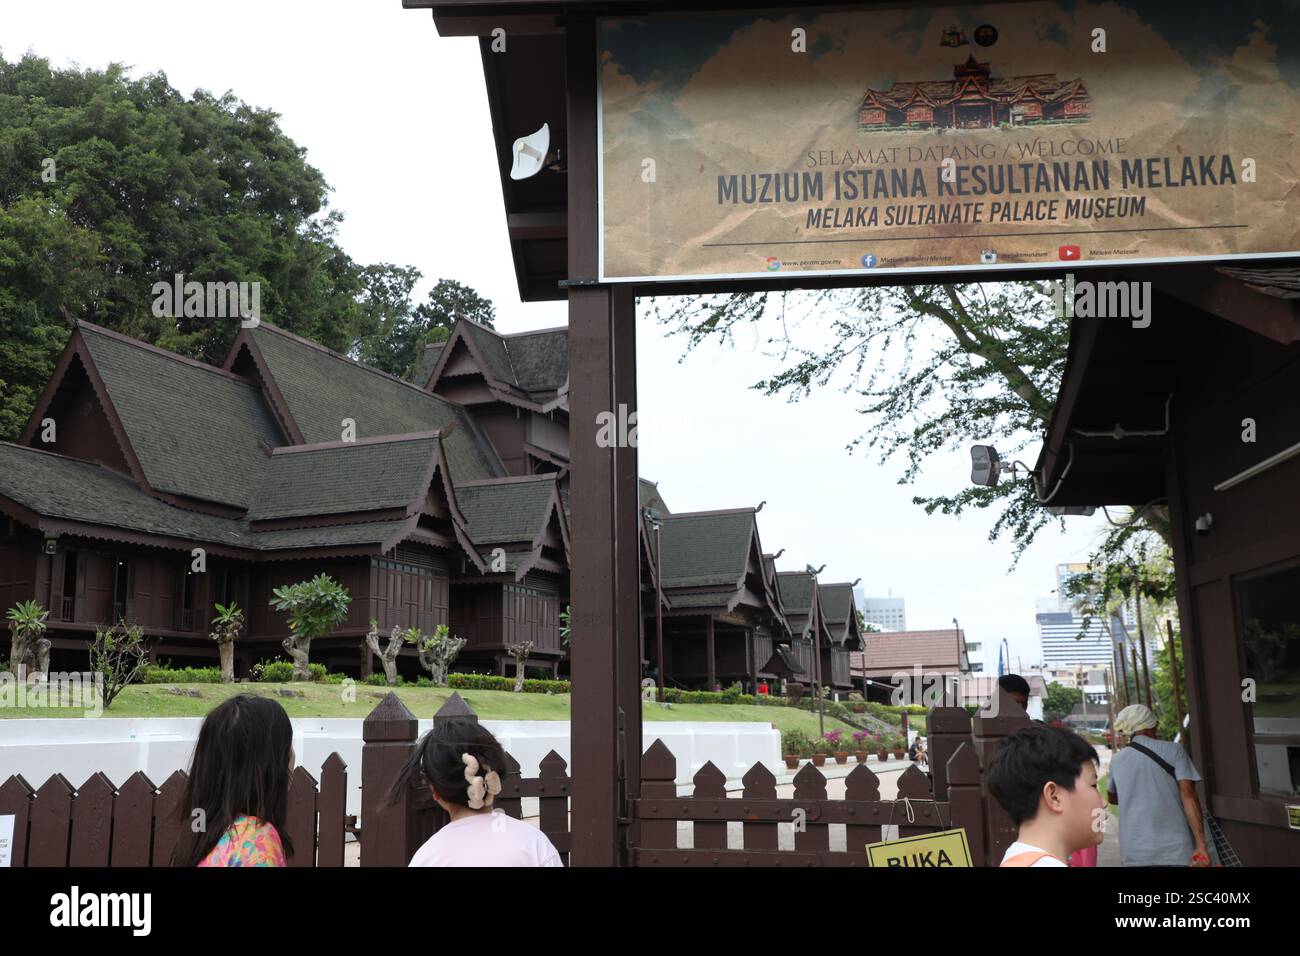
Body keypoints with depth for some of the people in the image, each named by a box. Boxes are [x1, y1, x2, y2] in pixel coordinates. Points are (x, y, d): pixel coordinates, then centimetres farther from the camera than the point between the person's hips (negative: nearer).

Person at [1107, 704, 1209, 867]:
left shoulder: (1117, 760, 10)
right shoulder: (1173, 750, 0)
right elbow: (1188, 795, -9)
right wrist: (1201, 844, -12)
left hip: (1135, 852, 3)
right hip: (1176, 849, -3)